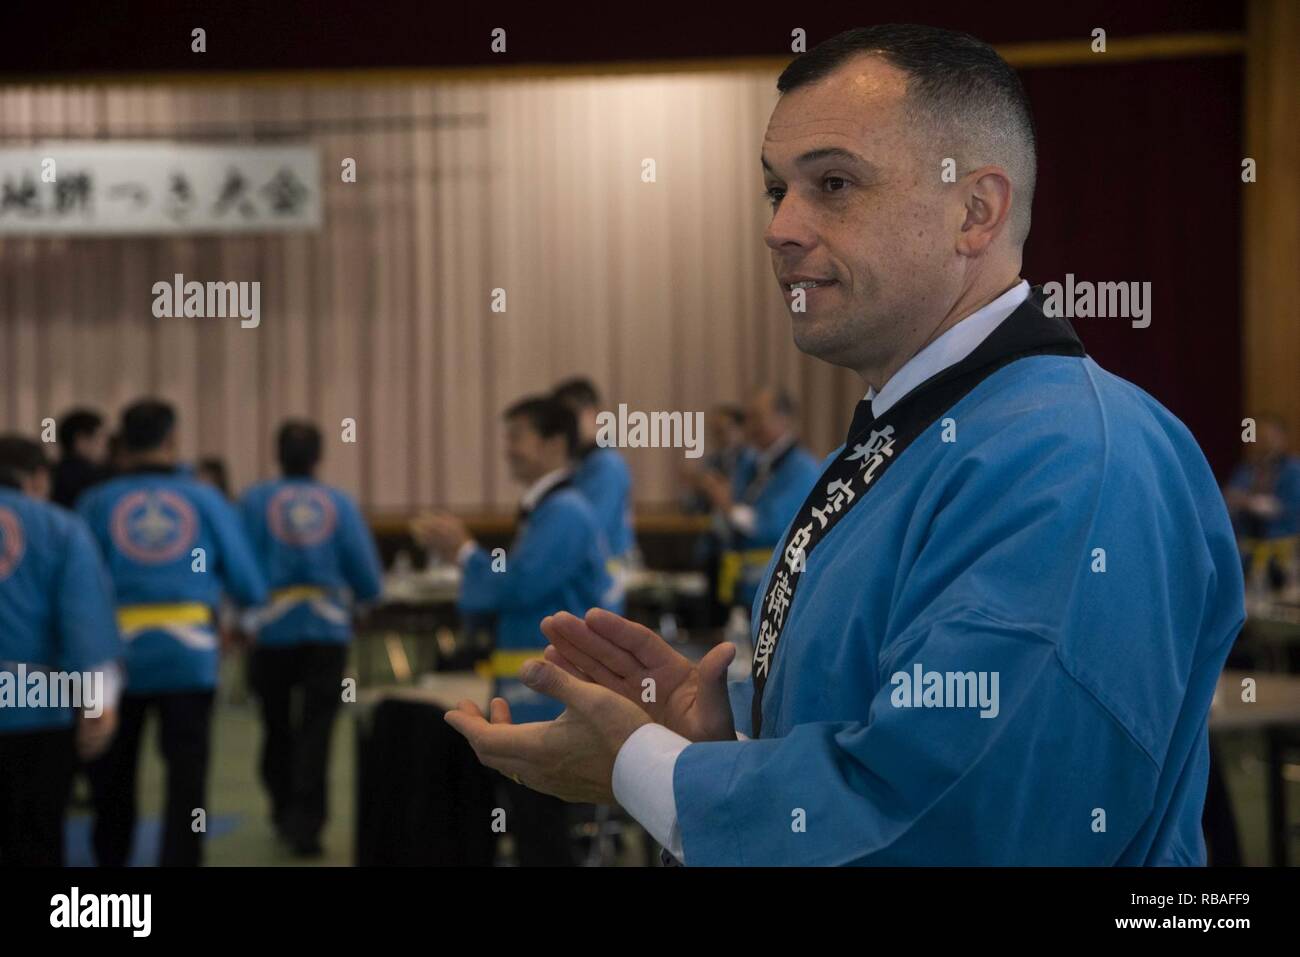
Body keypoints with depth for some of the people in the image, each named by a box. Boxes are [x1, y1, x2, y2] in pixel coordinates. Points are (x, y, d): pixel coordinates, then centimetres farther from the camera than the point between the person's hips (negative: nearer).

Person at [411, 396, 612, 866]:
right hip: (531, 695, 10)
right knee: (531, 823, 15)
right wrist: (457, 549, 6)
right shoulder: (542, 510, 15)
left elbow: (518, 586, -23)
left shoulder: (564, 514, -15)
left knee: (541, 828, -5)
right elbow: (516, 590, 17)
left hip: (549, 697, -10)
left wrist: (464, 550, -7)